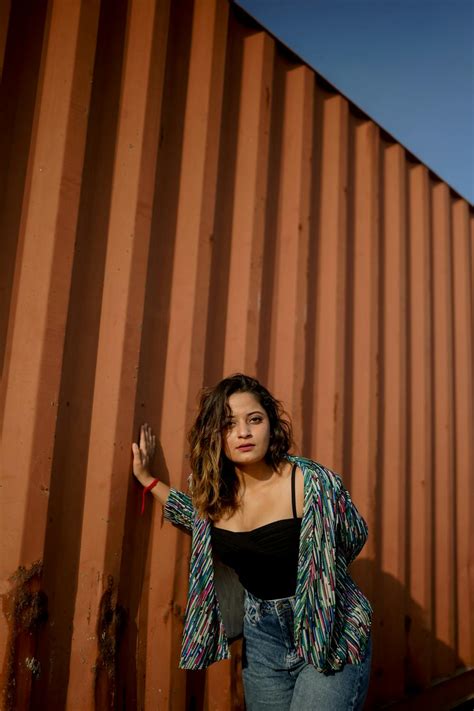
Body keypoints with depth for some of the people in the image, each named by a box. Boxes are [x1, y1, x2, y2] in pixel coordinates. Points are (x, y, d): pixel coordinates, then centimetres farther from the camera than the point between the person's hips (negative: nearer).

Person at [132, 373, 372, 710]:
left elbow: (353, 540, -4)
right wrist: (148, 479, 15)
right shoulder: (213, 490, -6)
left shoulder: (313, 483, -22)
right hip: (261, 636, 5)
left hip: (329, 636, -4)